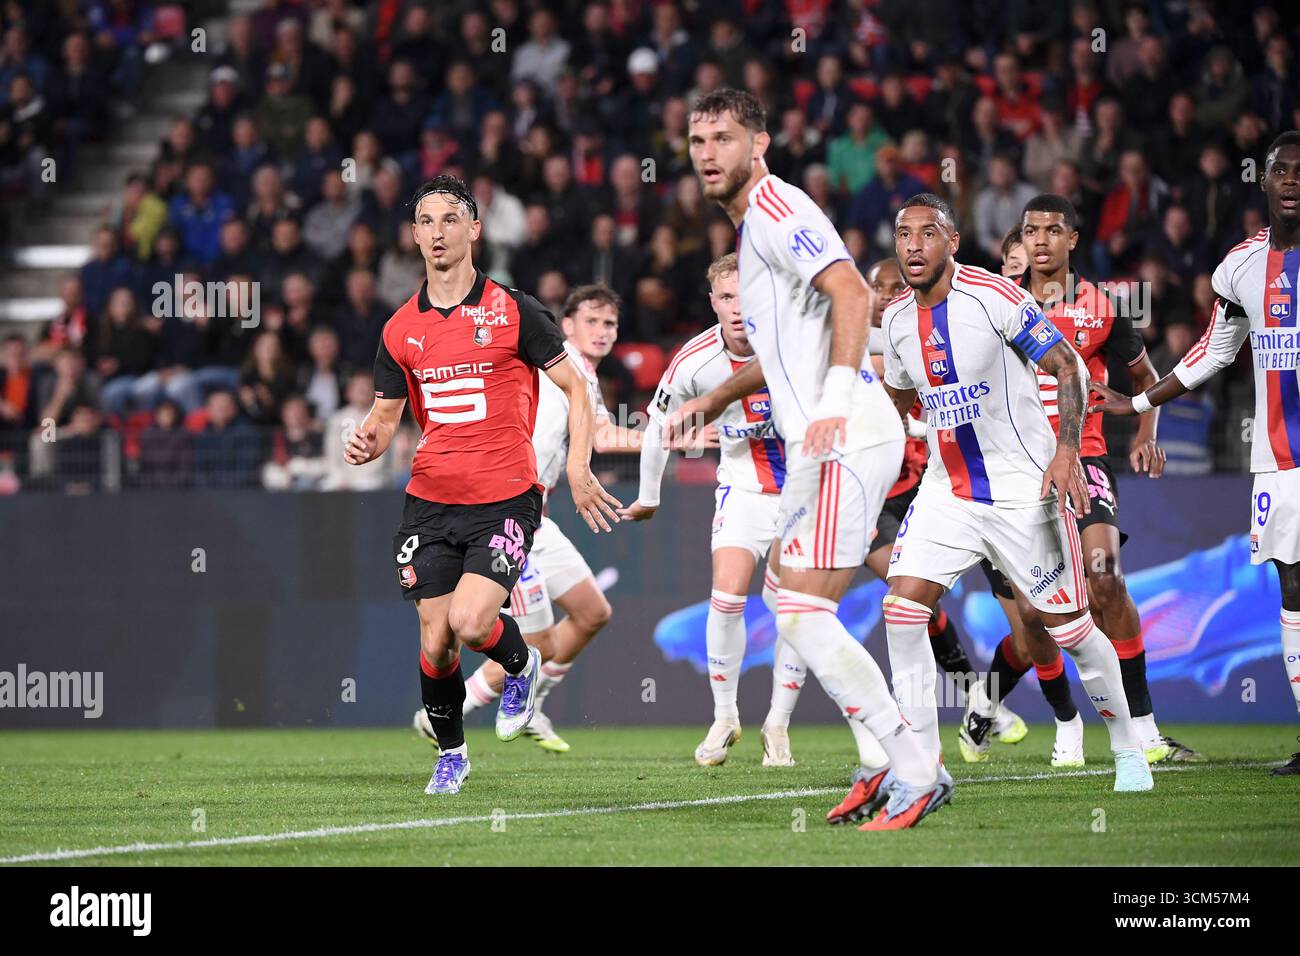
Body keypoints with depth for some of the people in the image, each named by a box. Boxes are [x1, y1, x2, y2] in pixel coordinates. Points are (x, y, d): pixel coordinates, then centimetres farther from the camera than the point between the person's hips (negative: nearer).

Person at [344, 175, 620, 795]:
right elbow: (385, 415, 16)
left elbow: (575, 387, 1)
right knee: (435, 641, -1)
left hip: (505, 499, -3)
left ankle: (521, 665, 15)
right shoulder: (400, 330, 8)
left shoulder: (513, 311, -3)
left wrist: (578, 467, -10)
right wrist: (367, 442, -8)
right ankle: (450, 754, 22)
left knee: (469, 622, -19)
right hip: (429, 504, 3)